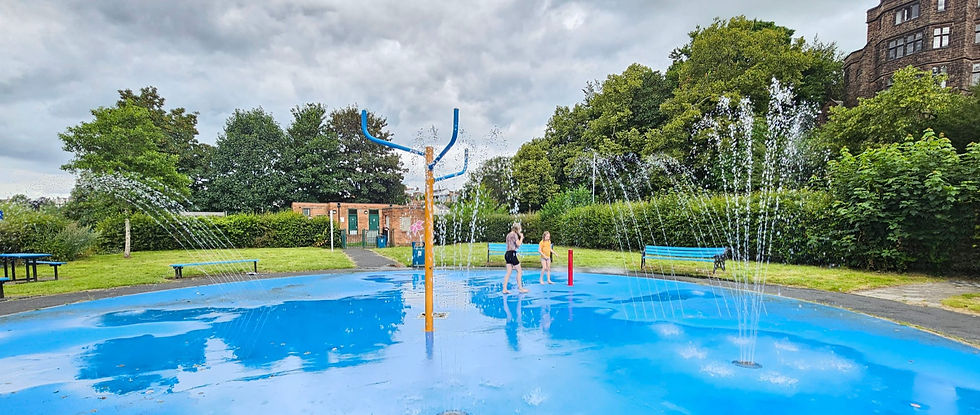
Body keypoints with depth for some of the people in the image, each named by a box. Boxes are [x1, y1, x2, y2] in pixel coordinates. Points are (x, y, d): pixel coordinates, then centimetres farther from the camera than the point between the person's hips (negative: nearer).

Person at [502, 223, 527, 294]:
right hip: (512, 254, -9)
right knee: (519, 271, 0)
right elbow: (518, 244, -14)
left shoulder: (508, 235, 19)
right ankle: (520, 288, 3)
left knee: (508, 272, 7)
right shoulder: (514, 234, -8)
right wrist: (521, 237, 0)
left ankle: (504, 289, 4)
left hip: (507, 253, 9)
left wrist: (521, 237, 21)